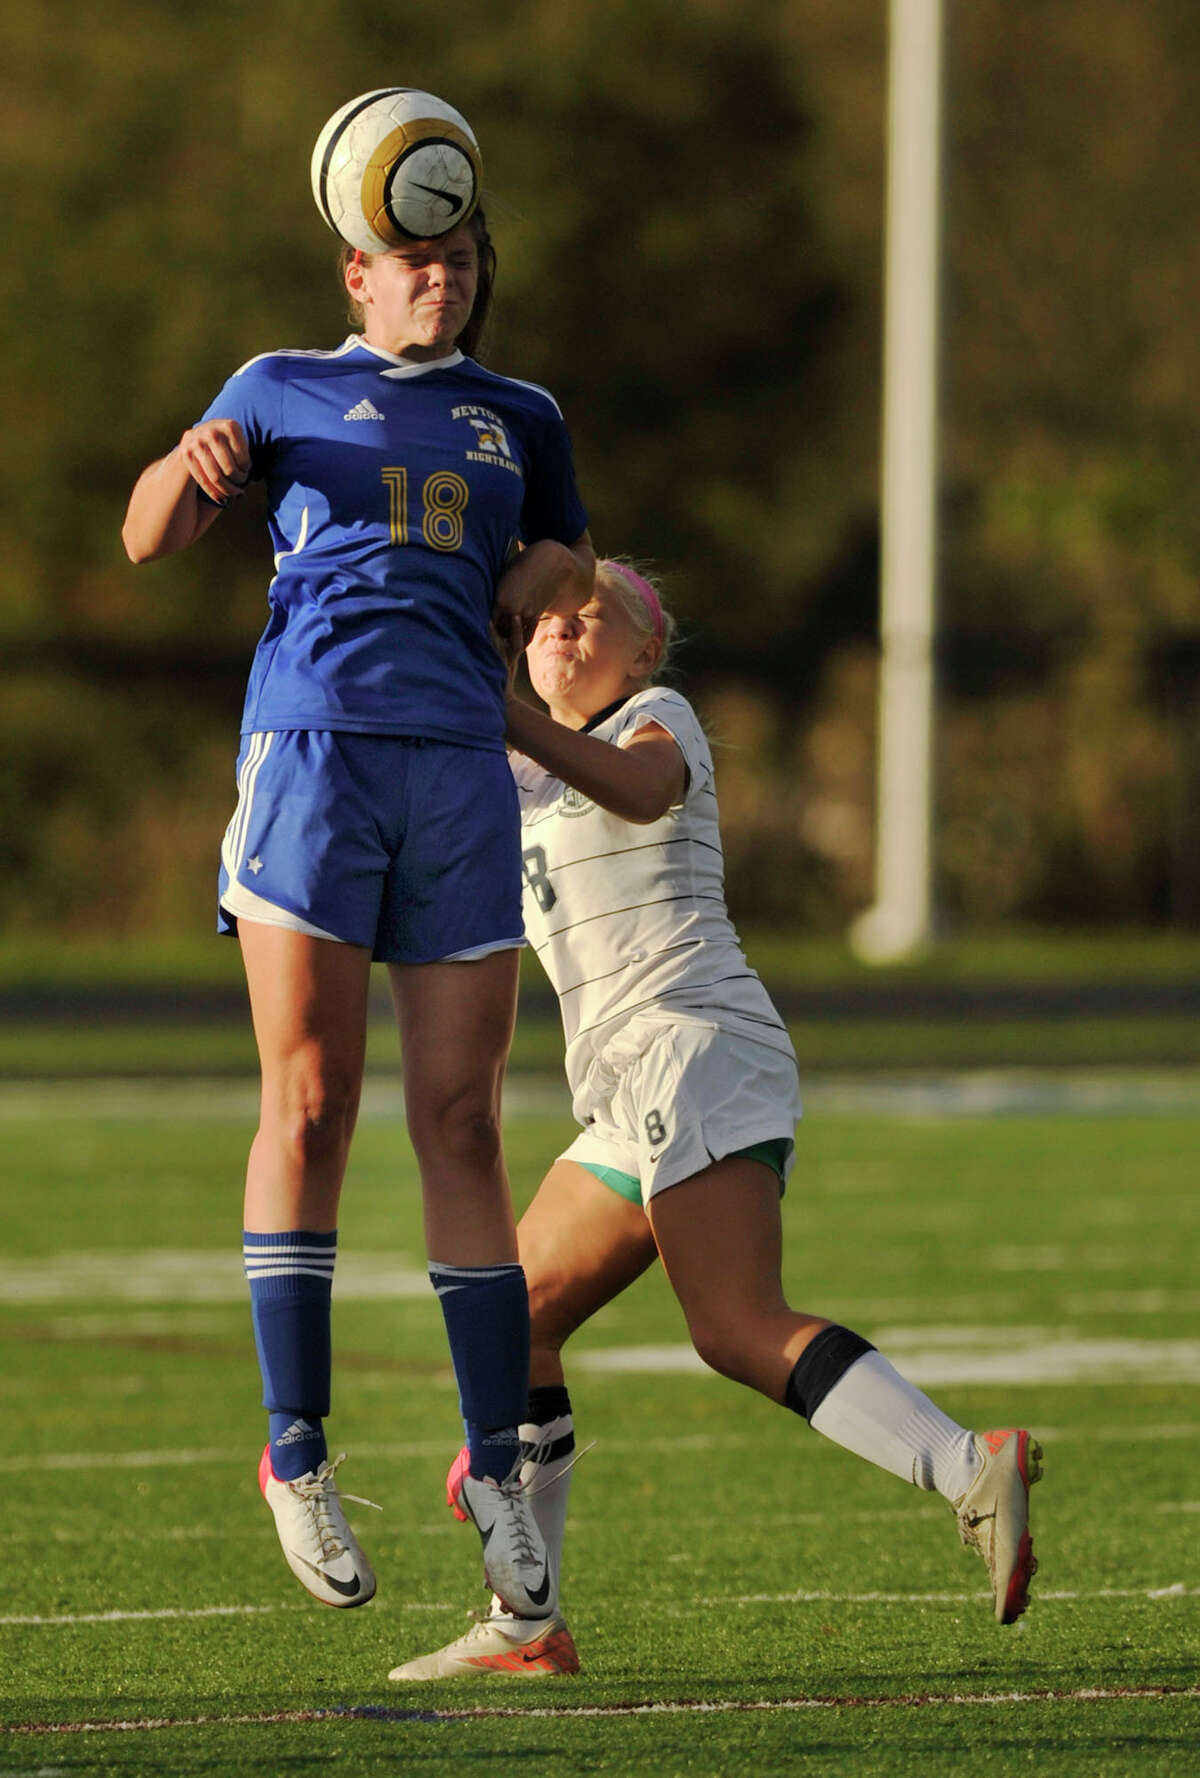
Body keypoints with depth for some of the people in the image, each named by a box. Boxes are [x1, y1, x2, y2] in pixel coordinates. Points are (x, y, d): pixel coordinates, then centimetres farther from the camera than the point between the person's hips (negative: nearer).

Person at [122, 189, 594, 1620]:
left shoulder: (521, 421, 22)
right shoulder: (285, 392, 13)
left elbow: (567, 561, 35)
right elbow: (150, 540, 6)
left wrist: (550, 575, 9)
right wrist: (188, 470, -18)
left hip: (461, 764, 3)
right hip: (312, 740, -3)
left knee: (460, 1122, 0)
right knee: (310, 1106, -8)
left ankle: (496, 1462, 5)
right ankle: (296, 1451, -5)